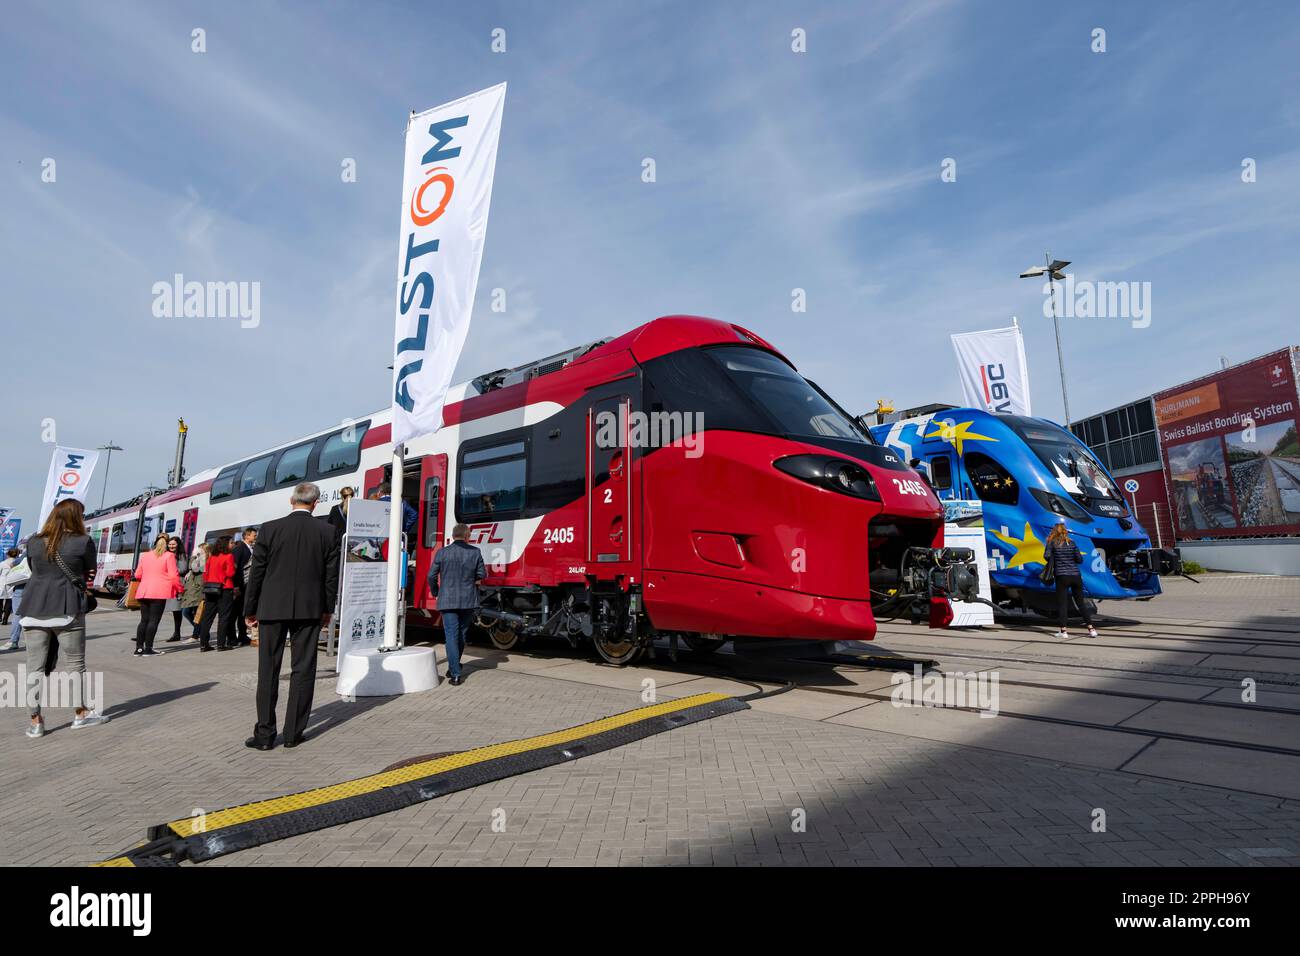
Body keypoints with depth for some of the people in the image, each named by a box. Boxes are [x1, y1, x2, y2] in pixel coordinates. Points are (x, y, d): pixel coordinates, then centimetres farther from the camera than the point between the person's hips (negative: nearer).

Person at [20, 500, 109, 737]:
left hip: (34, 609, 4)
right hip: (67, 609, -4)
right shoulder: (83, 541, -4)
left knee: (35, 666, 7)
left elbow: (34, 570, 17)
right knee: (76, 664, 6)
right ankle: (81, 714, 14)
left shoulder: (34, 542, 8)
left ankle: (36, 721, 8)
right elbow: (90, 573, 5)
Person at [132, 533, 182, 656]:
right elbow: (173, 575, -8)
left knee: (144, 620, 12)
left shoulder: (144, 555, 15)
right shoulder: (169, 556, -3)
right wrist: (179, 589, 5)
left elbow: (137, 574, 19)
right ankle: (148, 649, -5)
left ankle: (139, 648, 11)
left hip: (144, 591, 6)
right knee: (154, 620, -4)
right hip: (159, 592, -6)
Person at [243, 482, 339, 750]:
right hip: (309, 609, 1)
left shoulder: (270, 529, -4)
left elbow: (257, 573, -1)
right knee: (303, 669, 7)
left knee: (268, 670, 8)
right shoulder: (327, 532, -3)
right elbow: (331, 575, 0)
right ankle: (293, 733, 12)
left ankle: (265, 734, 11)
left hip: (273, 608, 0)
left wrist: (250, 610, 9)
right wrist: (327, 609, 12)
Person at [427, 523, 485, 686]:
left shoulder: (442, 553, -4)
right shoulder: (475, 552, -2)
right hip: (468, 601, 2)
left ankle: (455, 675, -5)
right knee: (461, 635, 18)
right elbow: (482, 575, 2)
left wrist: (435, 592, 17)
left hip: (448, 601, -1)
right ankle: (453, 668, 33)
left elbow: (432, 576, 0)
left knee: (451, 636, 0)